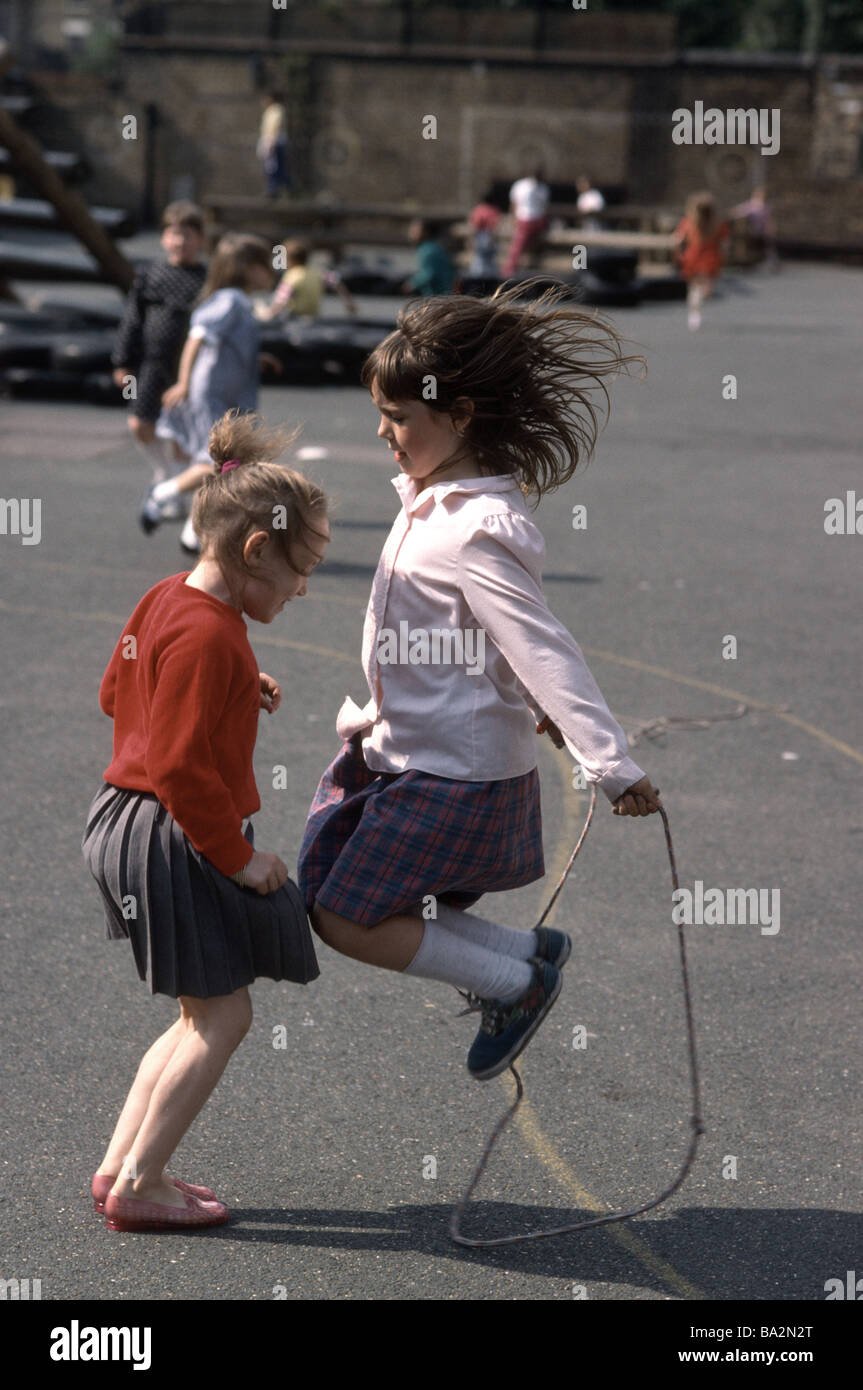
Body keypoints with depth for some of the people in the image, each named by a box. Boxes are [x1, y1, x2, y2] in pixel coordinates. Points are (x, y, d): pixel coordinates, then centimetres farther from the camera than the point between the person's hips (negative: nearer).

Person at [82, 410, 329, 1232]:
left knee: (205, 1017, 16)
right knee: (220, 1017, -2)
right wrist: (240, 860, -16)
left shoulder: (165, 600, 9)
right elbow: (180, 768, -25)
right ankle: (138, 1187, 2)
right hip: (175, 842, -11)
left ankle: (119, 1167, 19)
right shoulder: (208, 637, -22)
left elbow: (117, 694, 21)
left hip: (132, 823, 11)